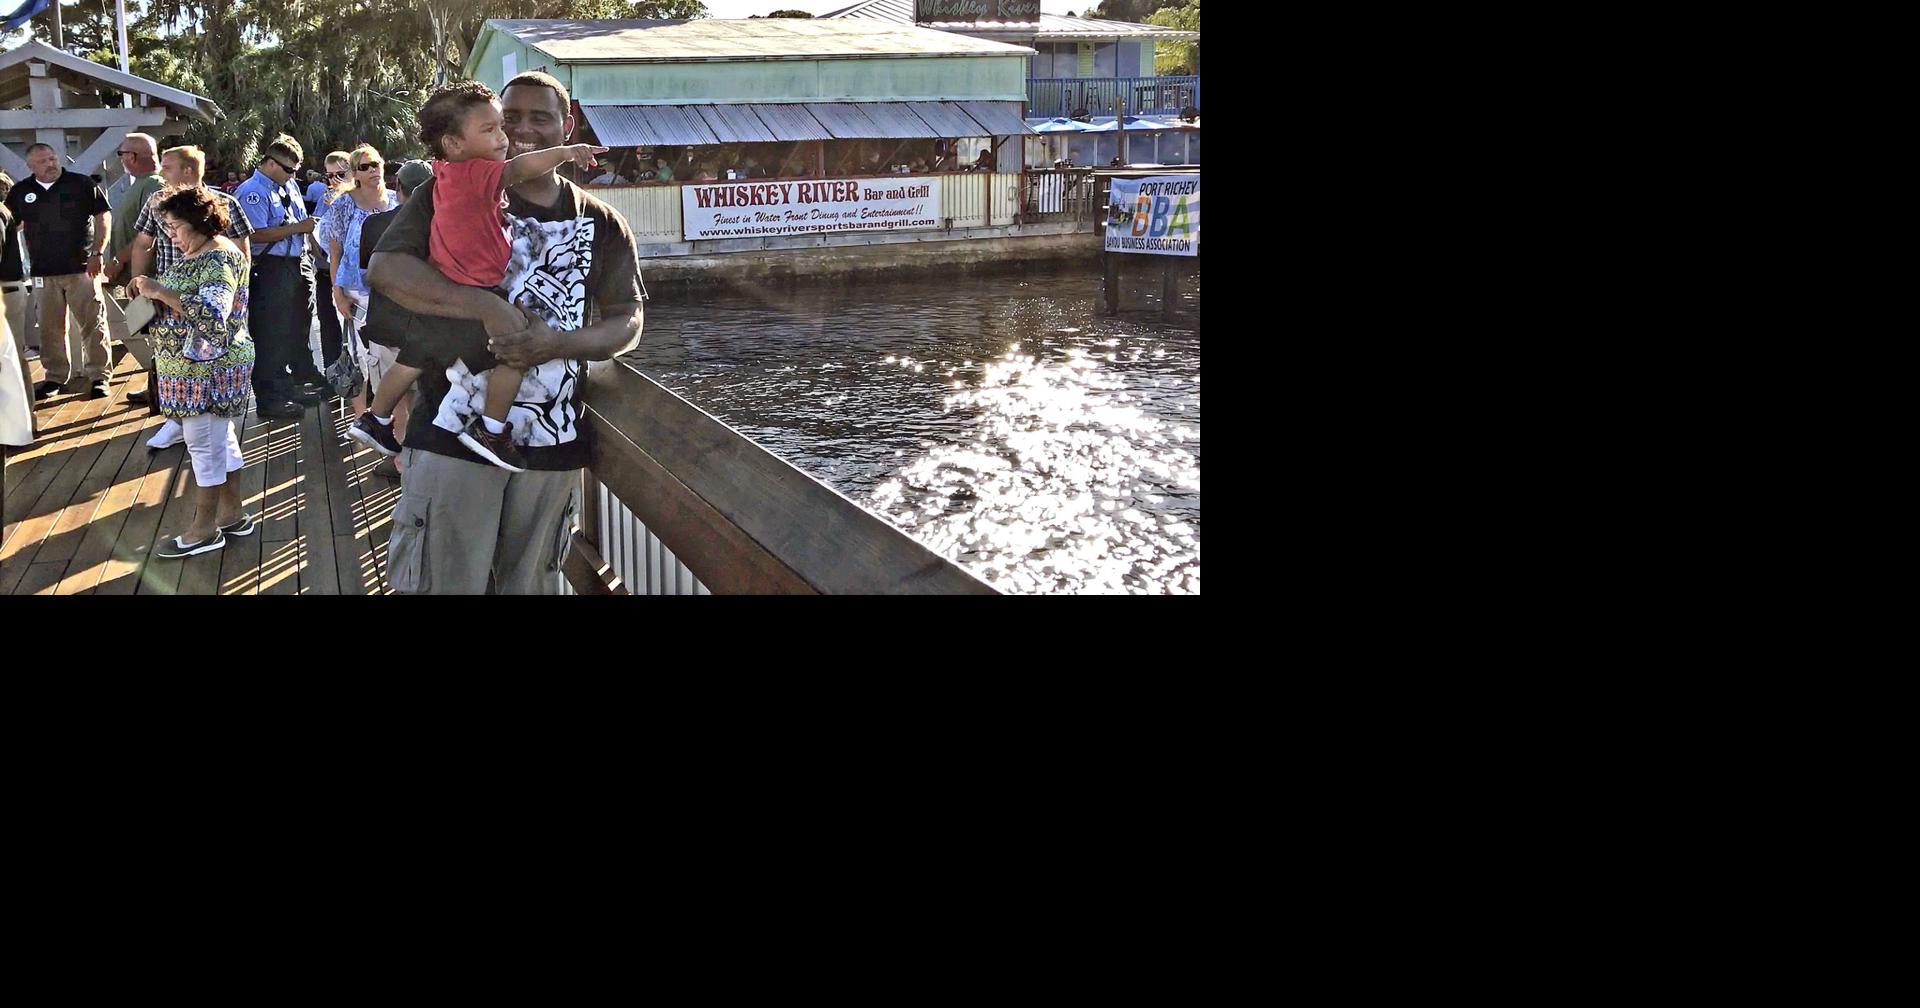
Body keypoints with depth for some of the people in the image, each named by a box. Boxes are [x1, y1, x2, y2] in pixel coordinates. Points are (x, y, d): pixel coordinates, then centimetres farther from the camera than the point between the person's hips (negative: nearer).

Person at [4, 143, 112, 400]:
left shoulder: (81, 184, -1)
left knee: (93, 323, -3)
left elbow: (104, 216, -1)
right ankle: (55, 376, 19)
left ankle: (99, 376, 3)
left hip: (81, 267, -3)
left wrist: (98, 253, -8)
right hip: (44, 272, 3)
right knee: (50, 328, 9)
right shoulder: (21, 192, 9)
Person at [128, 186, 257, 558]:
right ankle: (232, 513, 25)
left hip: (208, 367, -10)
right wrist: (153, 292, 3)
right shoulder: (195, 253, 12)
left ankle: (204, 529, 7)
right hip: (201, 366, 10)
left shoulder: (218, 259, -19)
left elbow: (212, 314, -30)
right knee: (220, 439, 16)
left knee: (204, 443, -2)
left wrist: (160, 291, -27)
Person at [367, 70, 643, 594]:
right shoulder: (451, 194, 2)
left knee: (532, 583, 13)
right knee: (443, 582, 0)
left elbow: (627, 321, 6)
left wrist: (558, 344, -14)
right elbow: (385, 269, -10)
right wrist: (487, 307, -21)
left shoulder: (601, 224, 9)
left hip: (553, 449, 3)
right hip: (454, 434, -3)